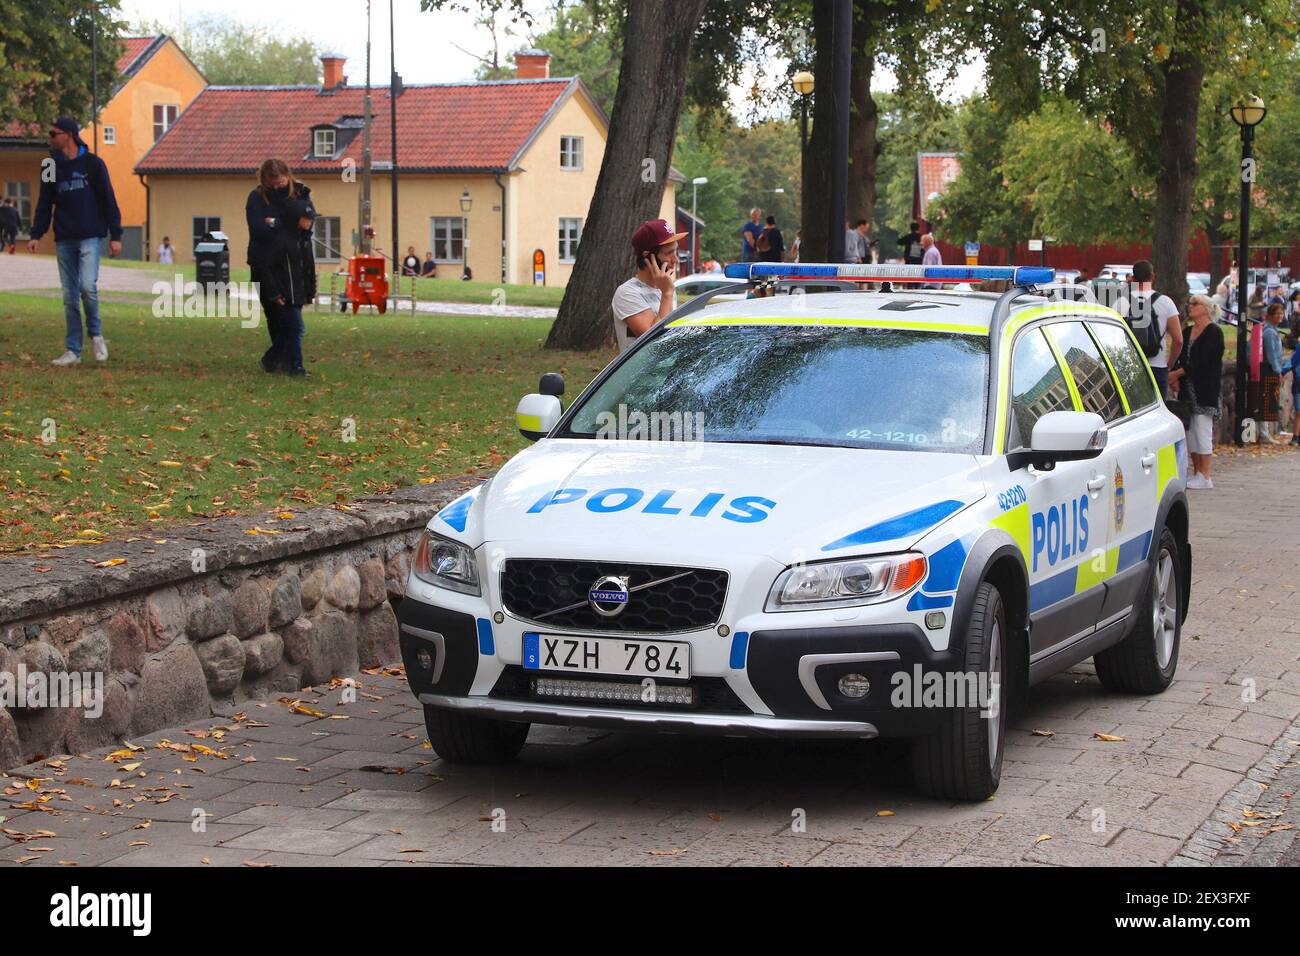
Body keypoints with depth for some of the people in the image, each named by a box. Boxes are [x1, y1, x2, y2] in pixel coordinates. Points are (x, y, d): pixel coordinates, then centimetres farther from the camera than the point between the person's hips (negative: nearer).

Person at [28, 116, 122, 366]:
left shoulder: (93, 164, 0)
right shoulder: (52, 167, 10)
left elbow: (108, 201, -1)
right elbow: (44, 204, 13)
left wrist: (115, 235, -6)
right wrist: (36, 235, 2)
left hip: (90, 237, -4)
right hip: (64, 240, 4)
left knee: (88, 286, -19)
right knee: (70, 297, 4)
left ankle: (95, 334, 5)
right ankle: (73, 350, 9)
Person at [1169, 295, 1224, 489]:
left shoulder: (1214, 332, -7)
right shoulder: (1188, 332, 16)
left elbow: (1203, 362, -15)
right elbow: (1181, 357, 14)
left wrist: (1177, 373, -13)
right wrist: (1175, 378, -4)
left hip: (1205, 390, -8)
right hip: (1188, 389, 8)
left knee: (1202, 430, -9)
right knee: (1190, 432, 7)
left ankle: (1205, 476, -7)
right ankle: (1196, 473, 12)